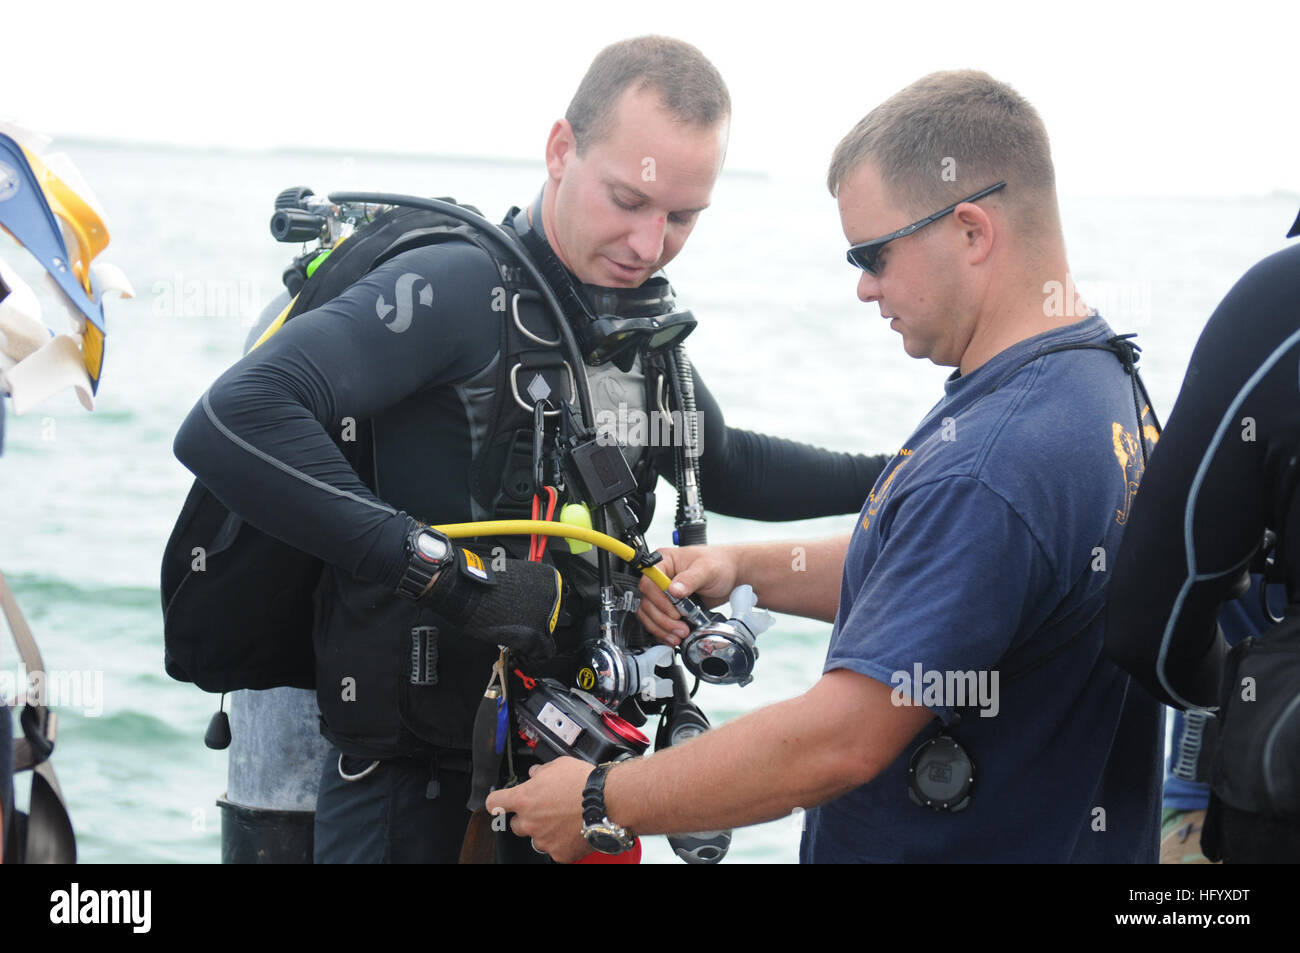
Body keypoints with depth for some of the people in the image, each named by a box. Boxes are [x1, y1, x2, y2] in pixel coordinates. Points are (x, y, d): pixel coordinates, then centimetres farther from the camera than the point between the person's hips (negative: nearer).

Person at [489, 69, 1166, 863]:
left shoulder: (988, 470, -28)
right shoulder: (1101, 384, 5)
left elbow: (840, 741, -29)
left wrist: (600, 805, -19)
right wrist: (746, 569, 9)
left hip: (951, 845, -9)